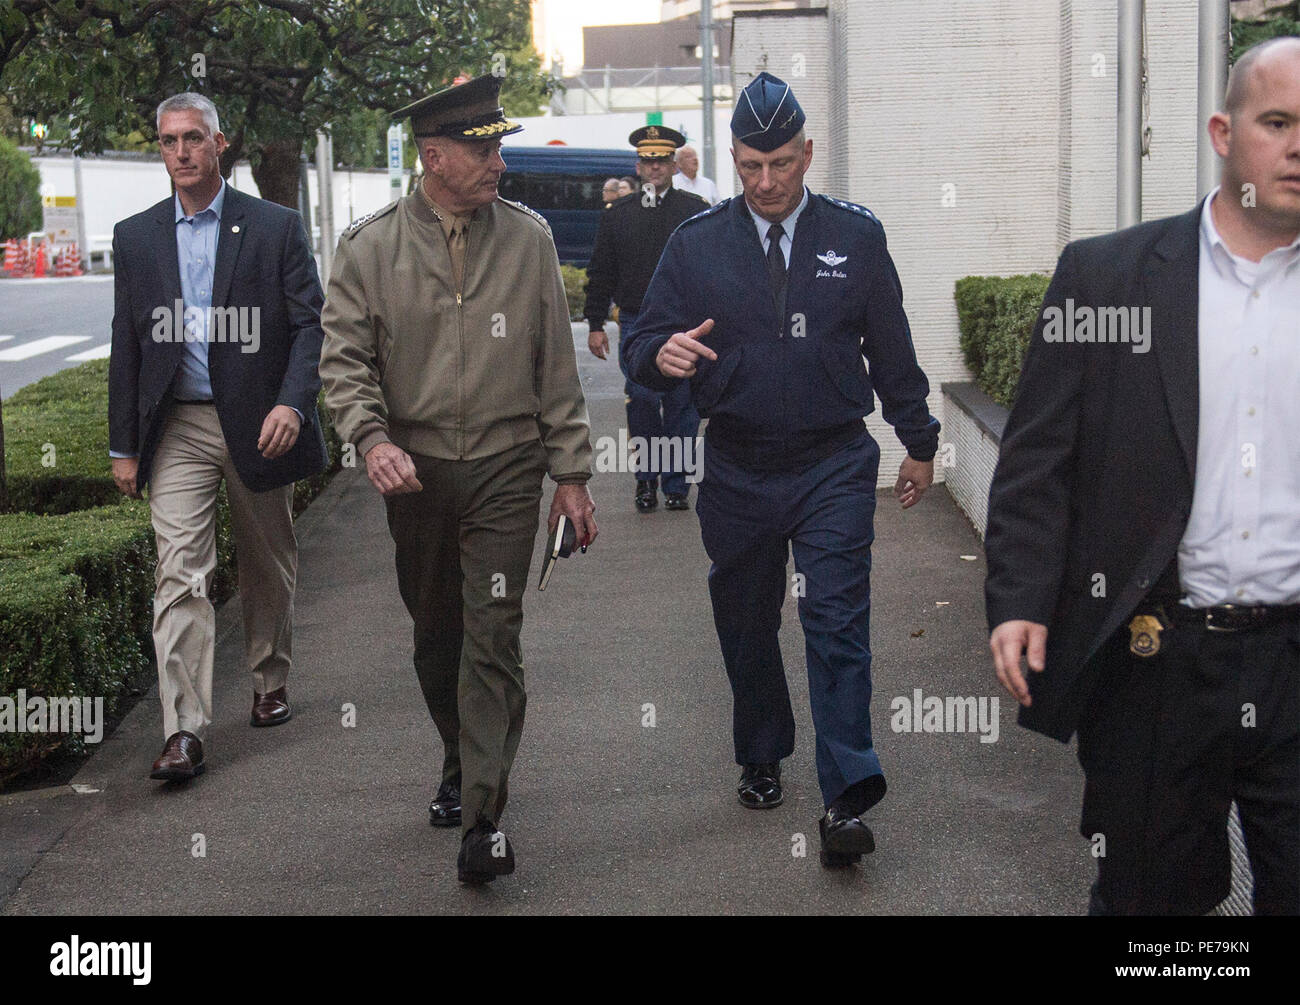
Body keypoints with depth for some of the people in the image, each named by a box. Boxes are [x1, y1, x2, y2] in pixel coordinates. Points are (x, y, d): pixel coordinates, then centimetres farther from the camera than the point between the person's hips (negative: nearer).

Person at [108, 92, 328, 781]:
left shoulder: (276, 227, 0)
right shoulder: (136, 238, 7)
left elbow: (311, 324, -4)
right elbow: (126, 347, 9)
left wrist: (292, 402, -20)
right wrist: (123, 446, 6)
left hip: (258, 425, -1)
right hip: (177, 429, 1)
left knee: (268, 569, 14)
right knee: (180, 576, -9)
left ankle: (271, 683, 36)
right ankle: (184, 733, -12)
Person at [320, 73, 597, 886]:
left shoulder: (528, 239, 3)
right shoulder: (370, 247, 0)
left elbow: (557, 365, 6)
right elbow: (345, 356, -1)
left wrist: (573, 475, 5)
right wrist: (373, 437, -20)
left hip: (506, 467, -1)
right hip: (415, 472, 1)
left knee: (493, 637, -9)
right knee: (436, 637, 13)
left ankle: (484, 817, -9)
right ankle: (463, 767, 35)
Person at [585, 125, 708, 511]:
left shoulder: (696, 211, 5)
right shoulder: (618, 216, 10)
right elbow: (601, 273, 12)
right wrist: (595, 324, 8)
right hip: (635, 325, 1)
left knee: (681, 406, 2)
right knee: (641, 403, -5)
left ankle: (675, 484, 11)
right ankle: (646, 478, 11)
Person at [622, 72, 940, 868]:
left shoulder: (856, 237, 2)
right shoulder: (696, 244, 2)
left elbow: (891, 349, 10)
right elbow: (645, 346, 0)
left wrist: (919, 443, 13)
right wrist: (663, 354, -24)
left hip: (834, 466, -2)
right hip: (738, 471, 2)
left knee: (837, 622, -10)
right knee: (746, 624, 12)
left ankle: (847, 798, -10)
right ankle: (762, 759, 32)